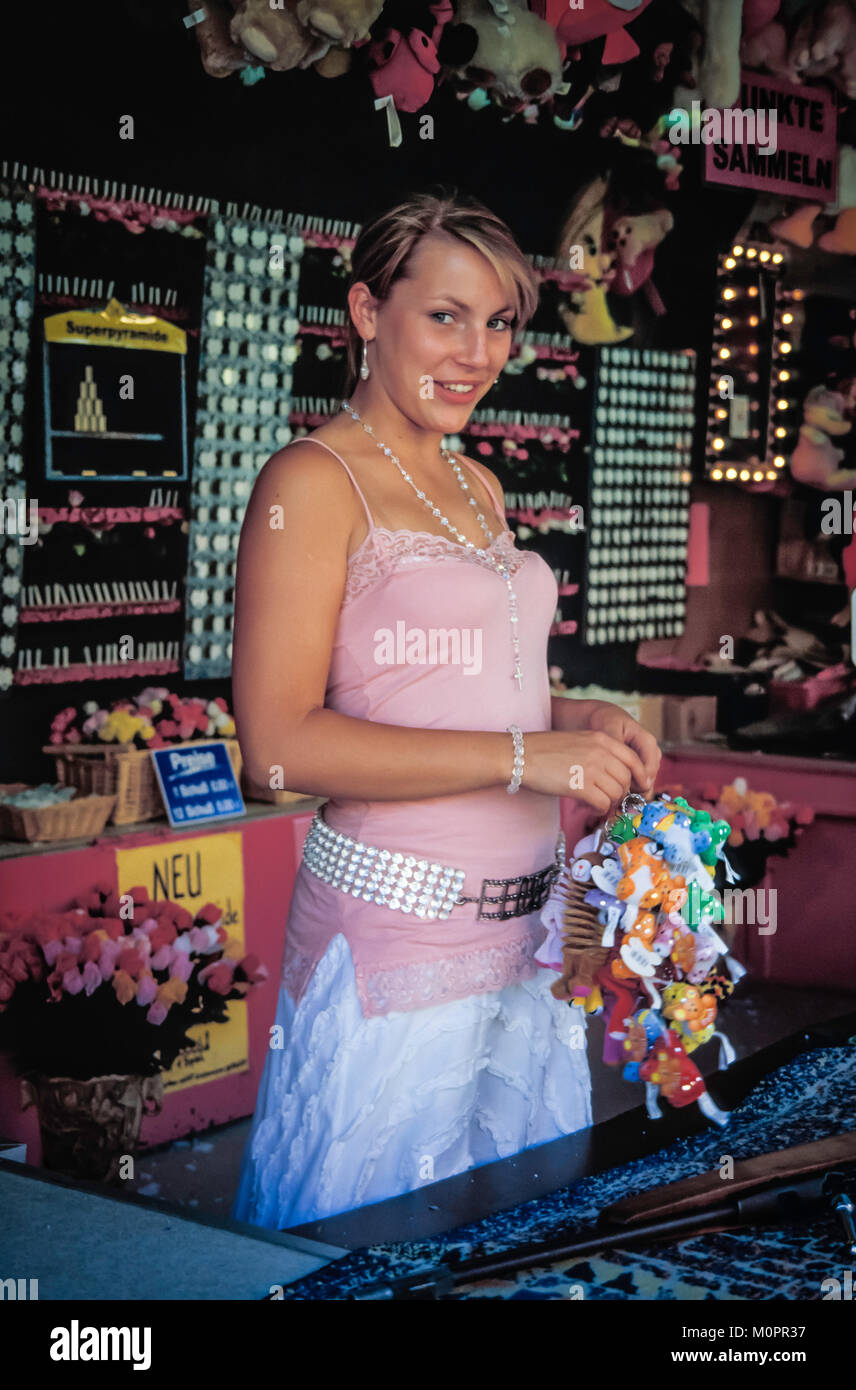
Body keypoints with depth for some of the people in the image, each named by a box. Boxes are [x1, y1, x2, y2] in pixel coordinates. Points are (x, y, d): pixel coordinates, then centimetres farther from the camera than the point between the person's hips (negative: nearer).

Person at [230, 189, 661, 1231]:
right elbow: (280, 744, -19)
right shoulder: (313, 480, -11)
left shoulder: (476, 487, 13)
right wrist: (524, 755, -21)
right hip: (397, 922, -8)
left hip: (524, 920, 8)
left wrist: (580, 719, 3)